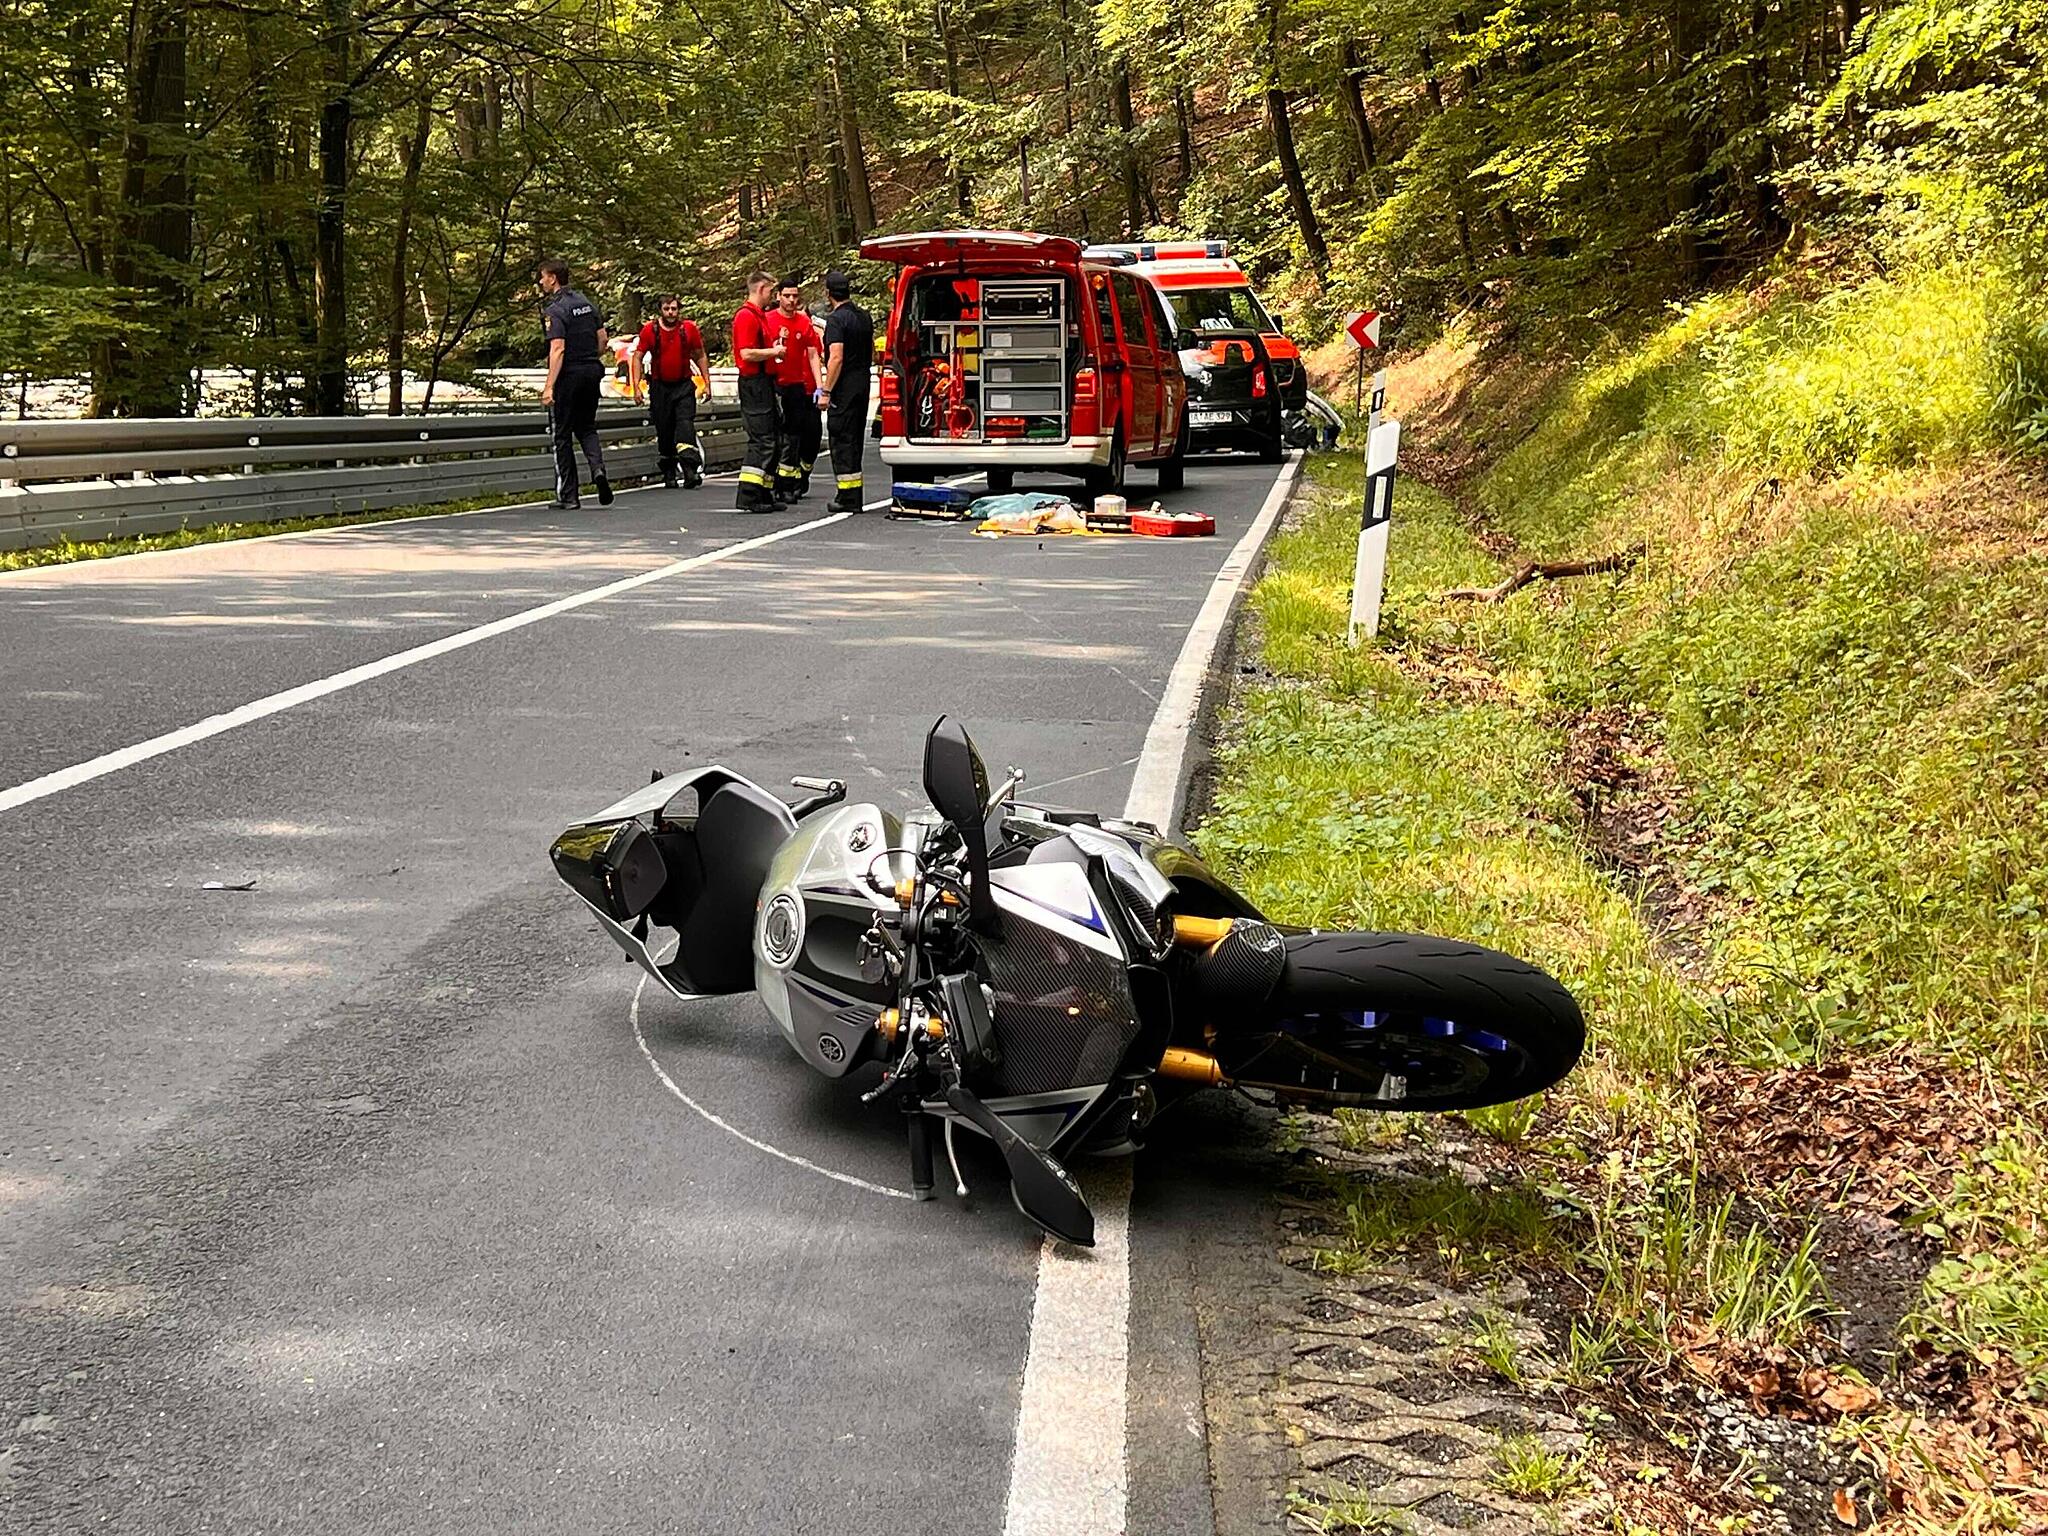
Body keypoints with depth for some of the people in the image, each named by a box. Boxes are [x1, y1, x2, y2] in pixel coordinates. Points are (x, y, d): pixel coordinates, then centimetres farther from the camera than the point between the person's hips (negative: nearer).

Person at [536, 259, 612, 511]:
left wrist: (549, 387, -24)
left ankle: (568, 497, 5)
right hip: (592, 372, 7)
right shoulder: (586, 303, 10)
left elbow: (558, 349, -22)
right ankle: (598, 468, -10)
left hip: (568, 376, -7)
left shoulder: (555, 311, -14)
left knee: (562, 435, 3)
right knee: (587, 428, 19)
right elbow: (603, 340, 13)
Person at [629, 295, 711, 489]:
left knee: (685, 422, -18)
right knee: (664, 430, 6)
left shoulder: (689, 329, -1)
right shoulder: (650, 330, -3)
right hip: (660, 387, 1)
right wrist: (636, 386, -7)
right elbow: (637, 357, 1)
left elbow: (700, 356, 10)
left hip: (684, 385, -1)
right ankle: (668, 474, 18)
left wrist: (707, 382, 6)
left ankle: (690, 470, -28)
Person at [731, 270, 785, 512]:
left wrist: (773, 349, 14)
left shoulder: (759, 316, 19)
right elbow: (747, 354, -22)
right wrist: (773, 351, -10)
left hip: (763, 383, 11)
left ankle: (764, 494, 17)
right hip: (754, 384, -11)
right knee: (761, 441, -12)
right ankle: (747, 497, -13)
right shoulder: (747, 316, -14)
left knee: (768, 441, 12)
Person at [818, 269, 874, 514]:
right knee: (855, 439, 14)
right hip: (863, 385, 8)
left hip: (844, 389, -8)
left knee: (842, 440, -4)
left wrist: (826, 391, -18)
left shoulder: (836, 319, -14)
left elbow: (837, 358, -21)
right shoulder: (864, 316, 12)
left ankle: (848, 498, -6)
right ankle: (854, 497, 19)